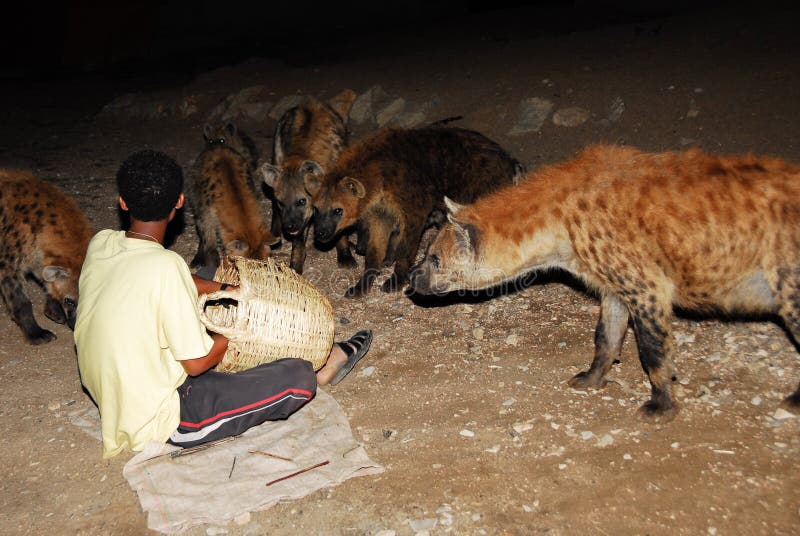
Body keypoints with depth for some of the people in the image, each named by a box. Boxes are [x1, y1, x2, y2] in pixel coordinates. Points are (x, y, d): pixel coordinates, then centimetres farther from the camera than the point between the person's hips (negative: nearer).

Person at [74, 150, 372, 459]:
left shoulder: (100, 244, -5)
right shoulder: (164, 265, -28)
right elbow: (198, 362, -21)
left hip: (111, 399, 8)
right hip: (159, 422, -8)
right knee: (298, 378, -10)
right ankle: (317, 371, 25)